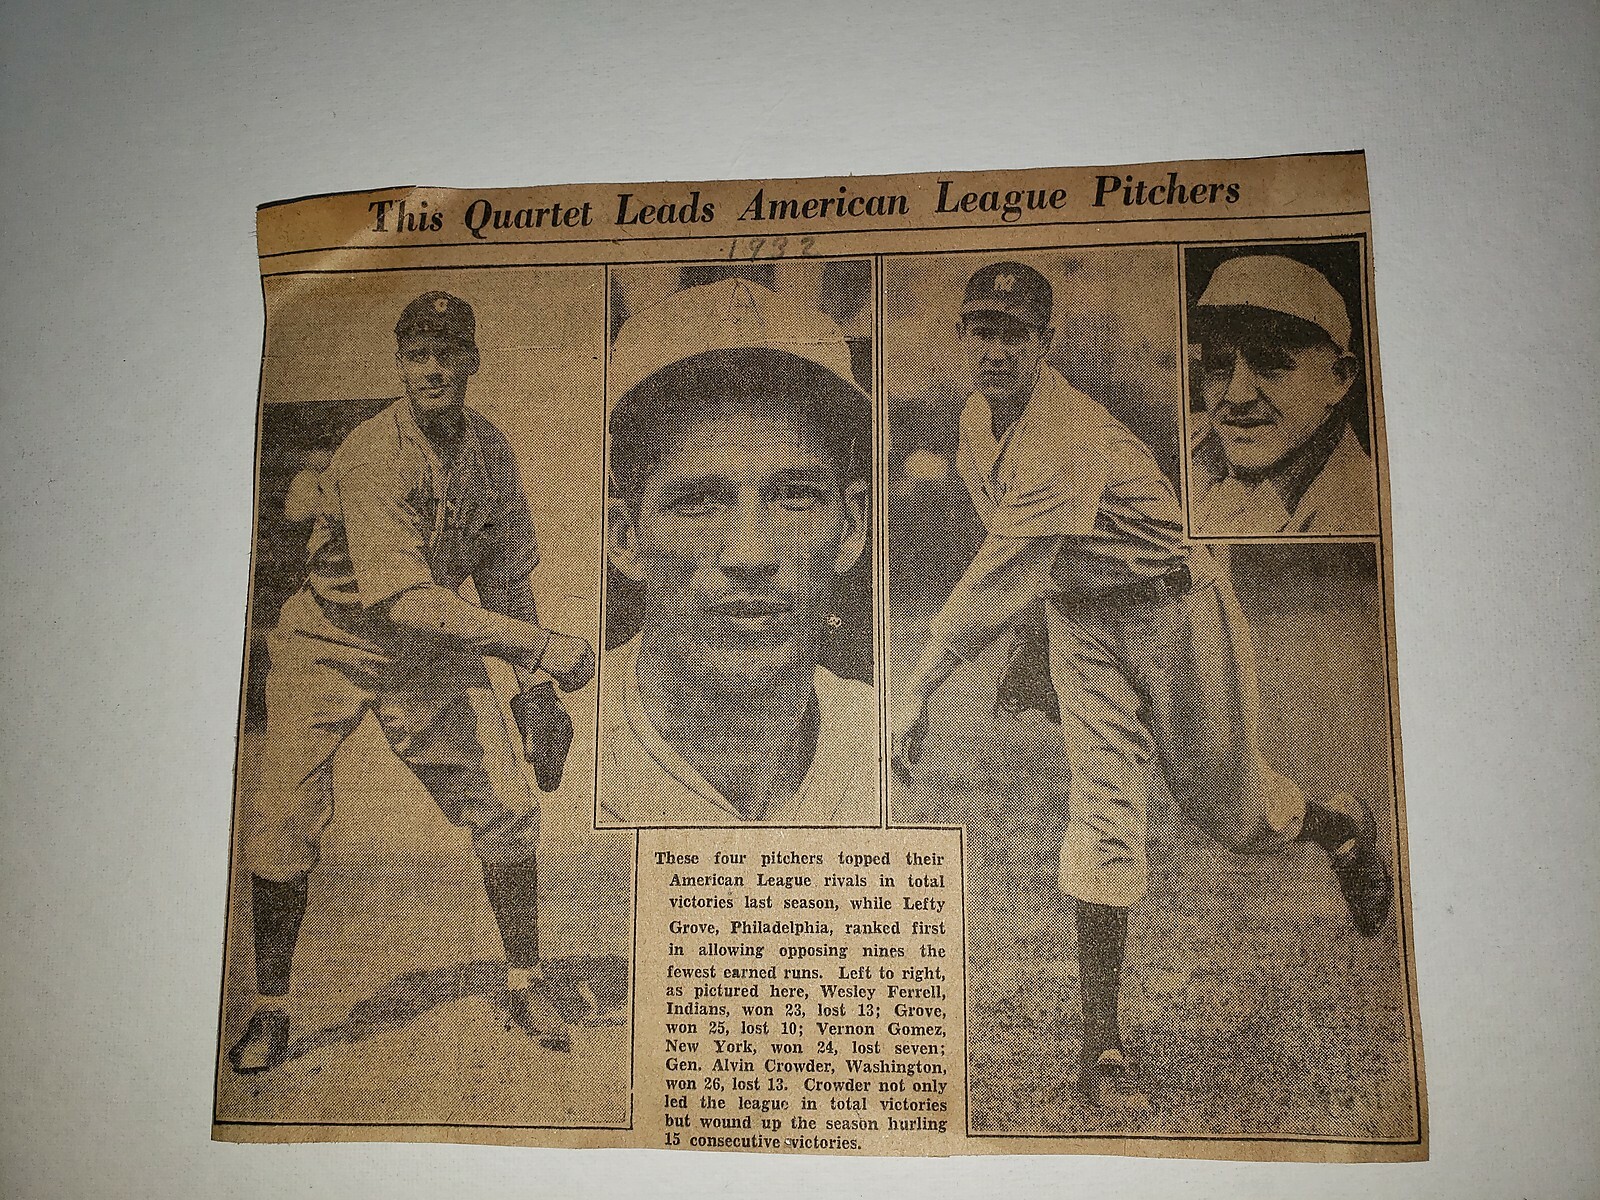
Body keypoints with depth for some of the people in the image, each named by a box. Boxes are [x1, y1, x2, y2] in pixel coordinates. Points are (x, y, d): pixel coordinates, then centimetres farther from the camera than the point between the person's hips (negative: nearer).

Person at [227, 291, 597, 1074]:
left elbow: (506, 575, 6)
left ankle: (523, 987, 14)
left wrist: (534, 688, 1)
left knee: (508, 808, -4)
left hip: (433, 656, 5)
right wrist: (541, 646, -34)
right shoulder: (372, 456, -24)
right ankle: (269, 1012, 13)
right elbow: (405, 599, -32)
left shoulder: (489, 449, -2)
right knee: (284, 826, -8)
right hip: (331, 649, -4)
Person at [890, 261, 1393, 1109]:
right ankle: (1101, 1046, -7)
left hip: (1175, 613, -6)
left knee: (1227, 809, 7)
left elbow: (1005, 573, -36)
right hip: (1080, 624, 6)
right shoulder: (977, 424, 0)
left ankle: (1343, 827, 43)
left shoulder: (1069, 440, -29)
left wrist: (918, 684, -38)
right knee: (1102, 805, -8)